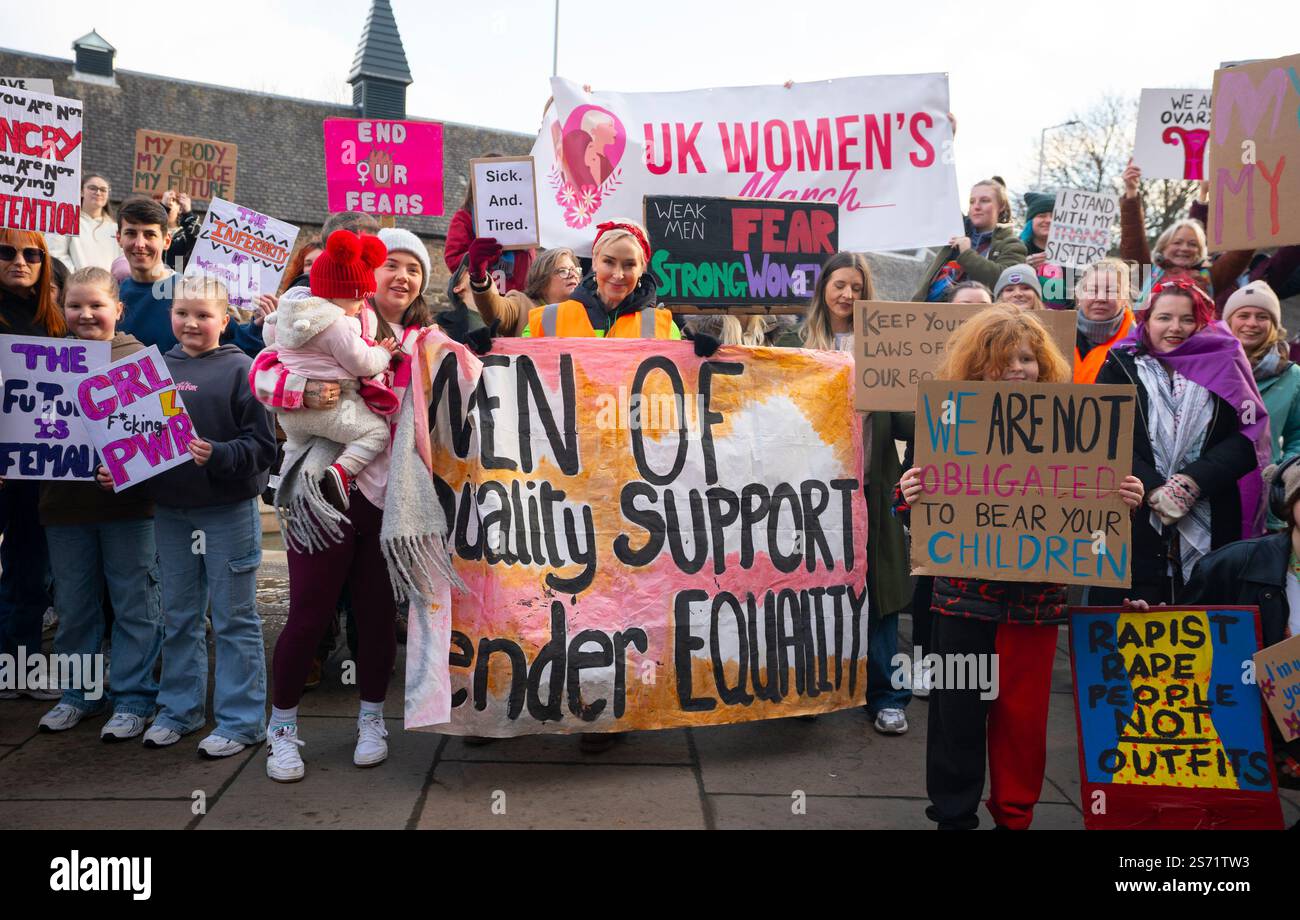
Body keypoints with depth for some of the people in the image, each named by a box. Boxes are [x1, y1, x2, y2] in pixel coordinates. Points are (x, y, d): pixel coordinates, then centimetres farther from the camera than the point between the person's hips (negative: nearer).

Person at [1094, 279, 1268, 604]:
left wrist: (1191, 483, -12)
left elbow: (1246, 437, 1)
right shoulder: (1120, 368, 10)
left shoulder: (1222, 369, 12)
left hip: (1210, 527, 1)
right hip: (1132, 525, -1)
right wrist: (1154, 490, -15)